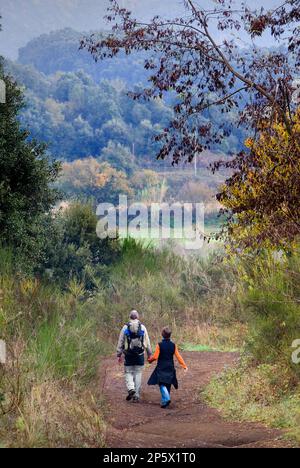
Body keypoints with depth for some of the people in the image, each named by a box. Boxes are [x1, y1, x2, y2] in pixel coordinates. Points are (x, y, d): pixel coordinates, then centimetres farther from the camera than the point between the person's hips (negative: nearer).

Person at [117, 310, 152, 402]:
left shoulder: (125, 328, 0)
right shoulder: (142, 327, 1)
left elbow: (120, 342, 4)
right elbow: (147, 342, 4)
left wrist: (119, 355, 11)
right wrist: (149, 354, 12)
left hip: (129, 355, -1)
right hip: (140, 355, 1)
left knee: (128, 373, 10)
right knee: (138, 374, 7)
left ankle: (131, 388, -15)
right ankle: (137, 396, 6)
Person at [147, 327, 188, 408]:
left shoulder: (159, 345, -10)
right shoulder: (173, 345, 0)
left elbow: (155, 357, -11)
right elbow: (178, 356, 1)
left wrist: (150, 360, 9)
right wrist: (184, 365, 7)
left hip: (161, 368, -4)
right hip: (170, 368, 4)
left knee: (162, 384, -5)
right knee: (168, 385, 13)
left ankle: (166, 399, -26)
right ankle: (164, 401, 17)